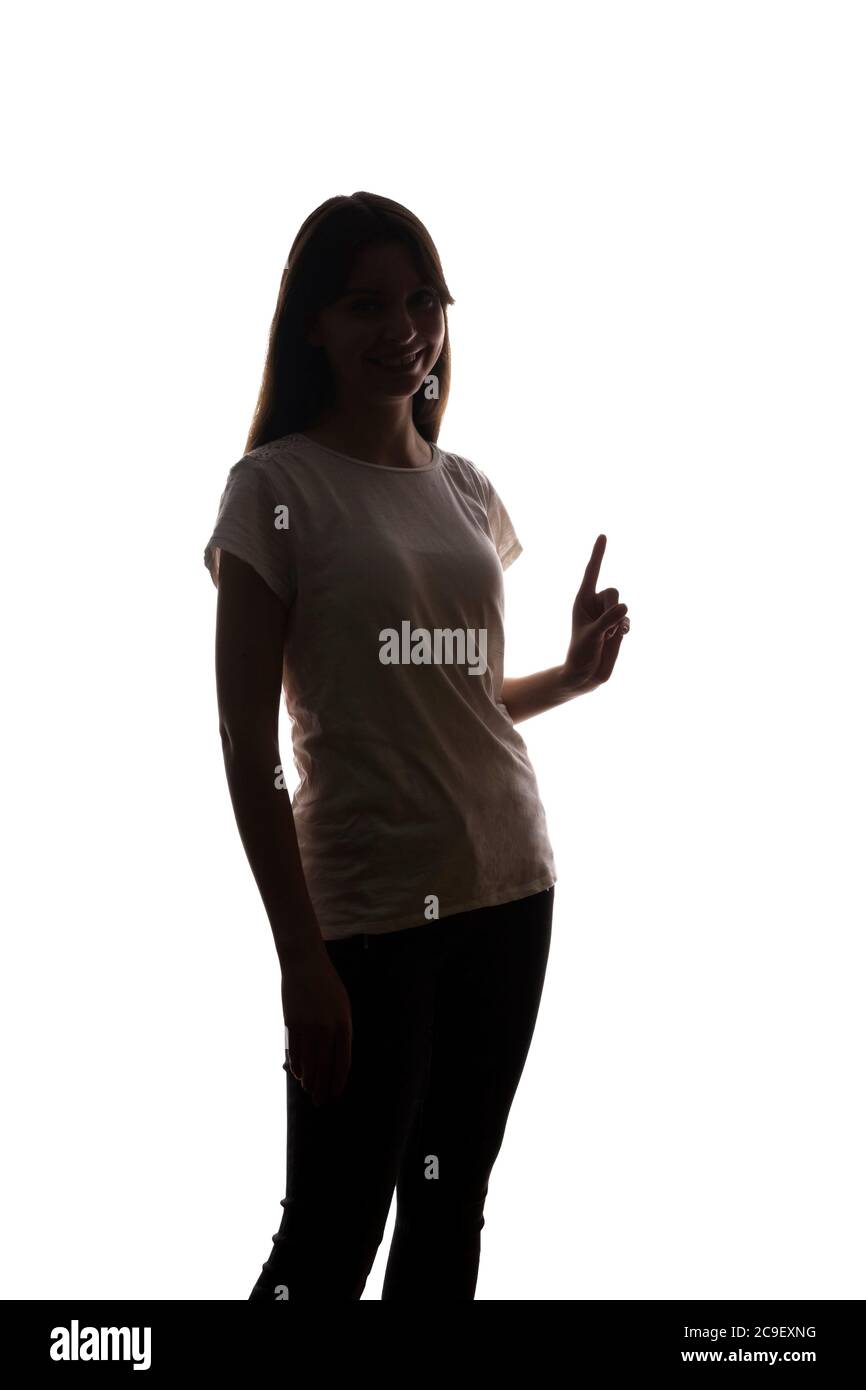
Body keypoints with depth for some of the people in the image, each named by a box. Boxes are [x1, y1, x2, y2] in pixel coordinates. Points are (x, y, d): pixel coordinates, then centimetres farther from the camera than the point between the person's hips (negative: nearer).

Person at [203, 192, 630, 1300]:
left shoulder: (466, 491, 12)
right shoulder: (276, 487, -5)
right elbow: (247, 749, -10)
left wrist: (577, 673, 3)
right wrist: (302, 957, -15)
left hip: (507, 887, 6)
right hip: (369, 906, -6)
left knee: (451, 1211, 13)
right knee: (329, 1244, -2)